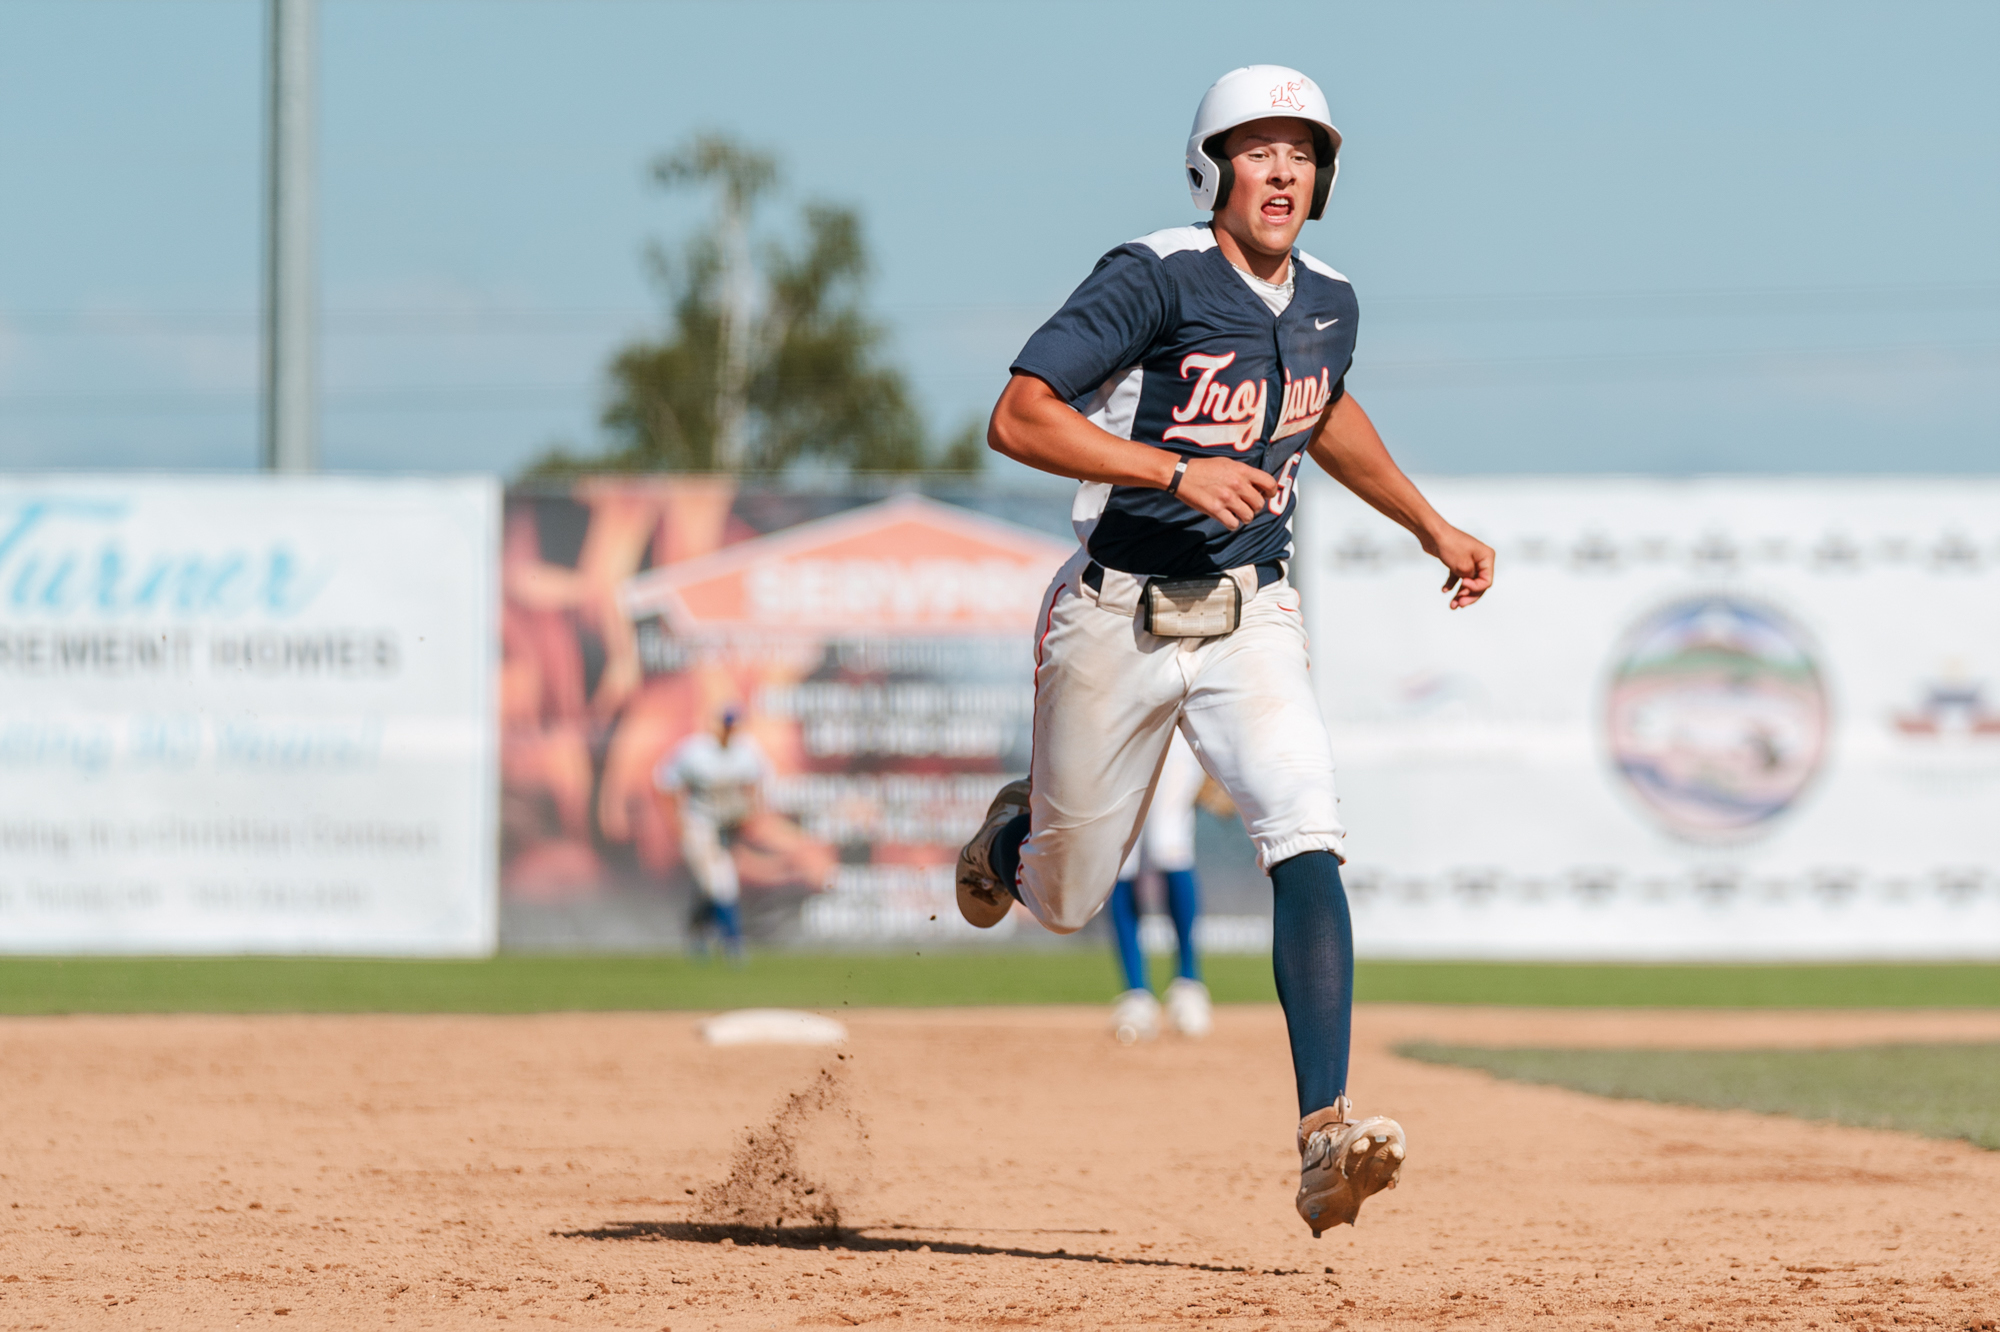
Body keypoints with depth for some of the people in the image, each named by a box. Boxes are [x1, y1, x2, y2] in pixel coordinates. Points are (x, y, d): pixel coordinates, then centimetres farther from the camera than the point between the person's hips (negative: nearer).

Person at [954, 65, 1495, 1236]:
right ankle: (1018, 834, 50)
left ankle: (1326, 1139, -29)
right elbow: (1019, 416, -23)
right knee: (1067, 903, 10)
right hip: (1118, 621, -3)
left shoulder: (1328, 306, 4)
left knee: (1307, 840, -22)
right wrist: (1175, 469, -32)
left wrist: (1433, 528, 21)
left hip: (1252, 622, 3)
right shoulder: (1155, 279, -16)